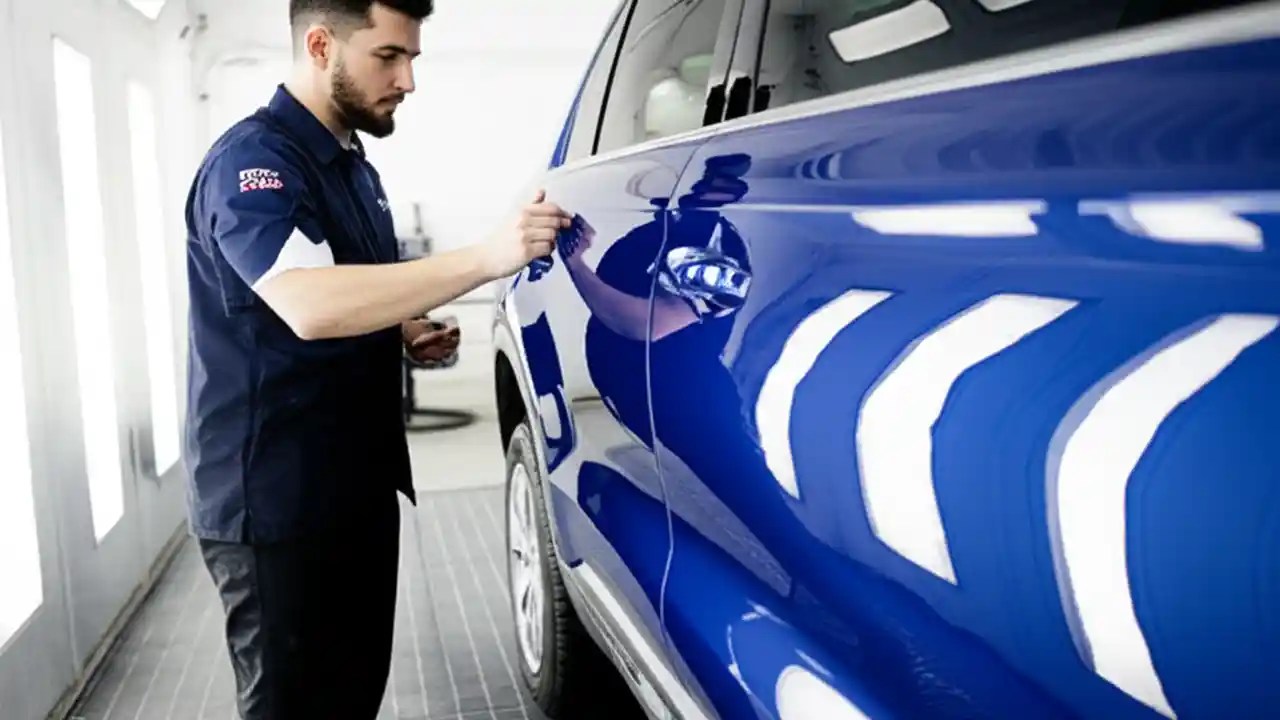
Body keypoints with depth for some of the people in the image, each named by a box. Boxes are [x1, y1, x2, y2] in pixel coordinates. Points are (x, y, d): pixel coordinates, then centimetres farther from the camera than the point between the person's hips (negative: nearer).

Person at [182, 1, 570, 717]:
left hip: (359, 485, 9)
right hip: (274, 502, -8)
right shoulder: (253, 159, -16)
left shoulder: (353, 164, 14)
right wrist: (488, 257, -36)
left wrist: (409, 334, 4)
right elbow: (310, 306, -33)